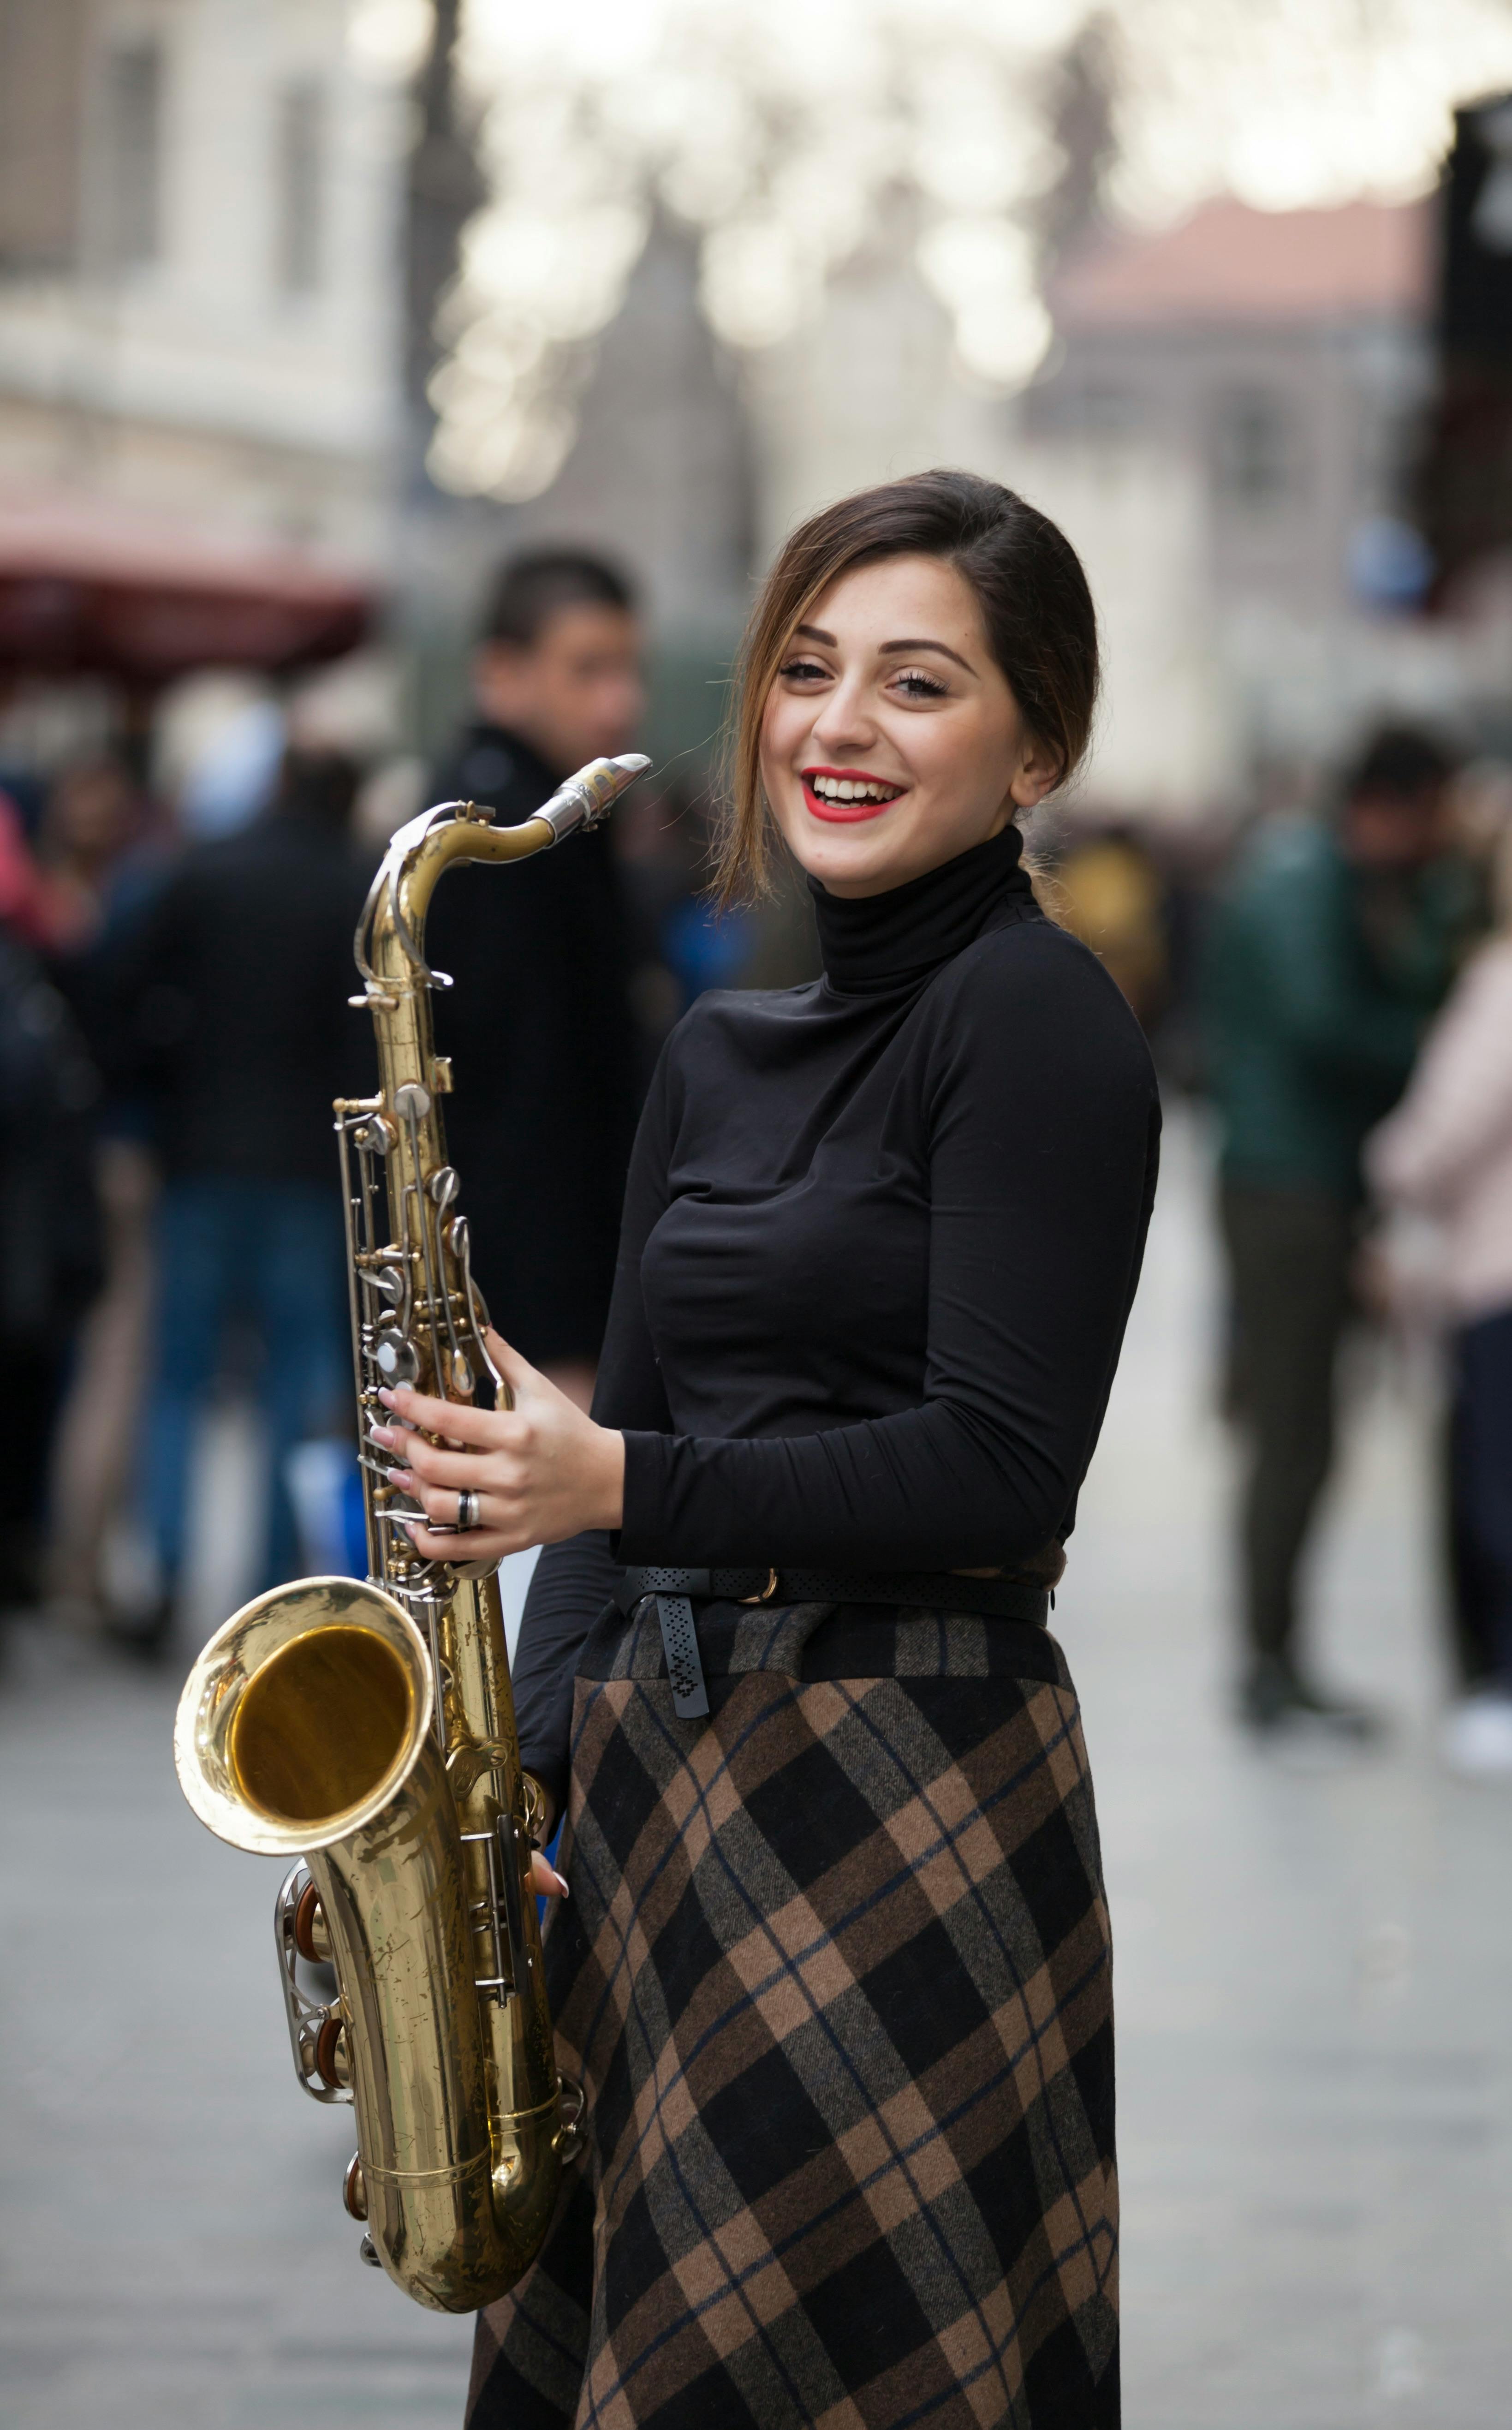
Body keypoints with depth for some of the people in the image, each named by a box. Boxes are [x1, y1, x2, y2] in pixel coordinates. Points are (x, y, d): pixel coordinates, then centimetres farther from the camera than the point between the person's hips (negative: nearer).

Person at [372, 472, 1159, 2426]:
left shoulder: (1033, 1013, -8)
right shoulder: (722, 1059, 15)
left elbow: (1001, 1472, -15)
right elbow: (630, 1427, 14)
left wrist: (619, 1484, -21)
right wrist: (535, 1751, -1)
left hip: (906, 1794, -7)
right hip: (667, 1781, 7)